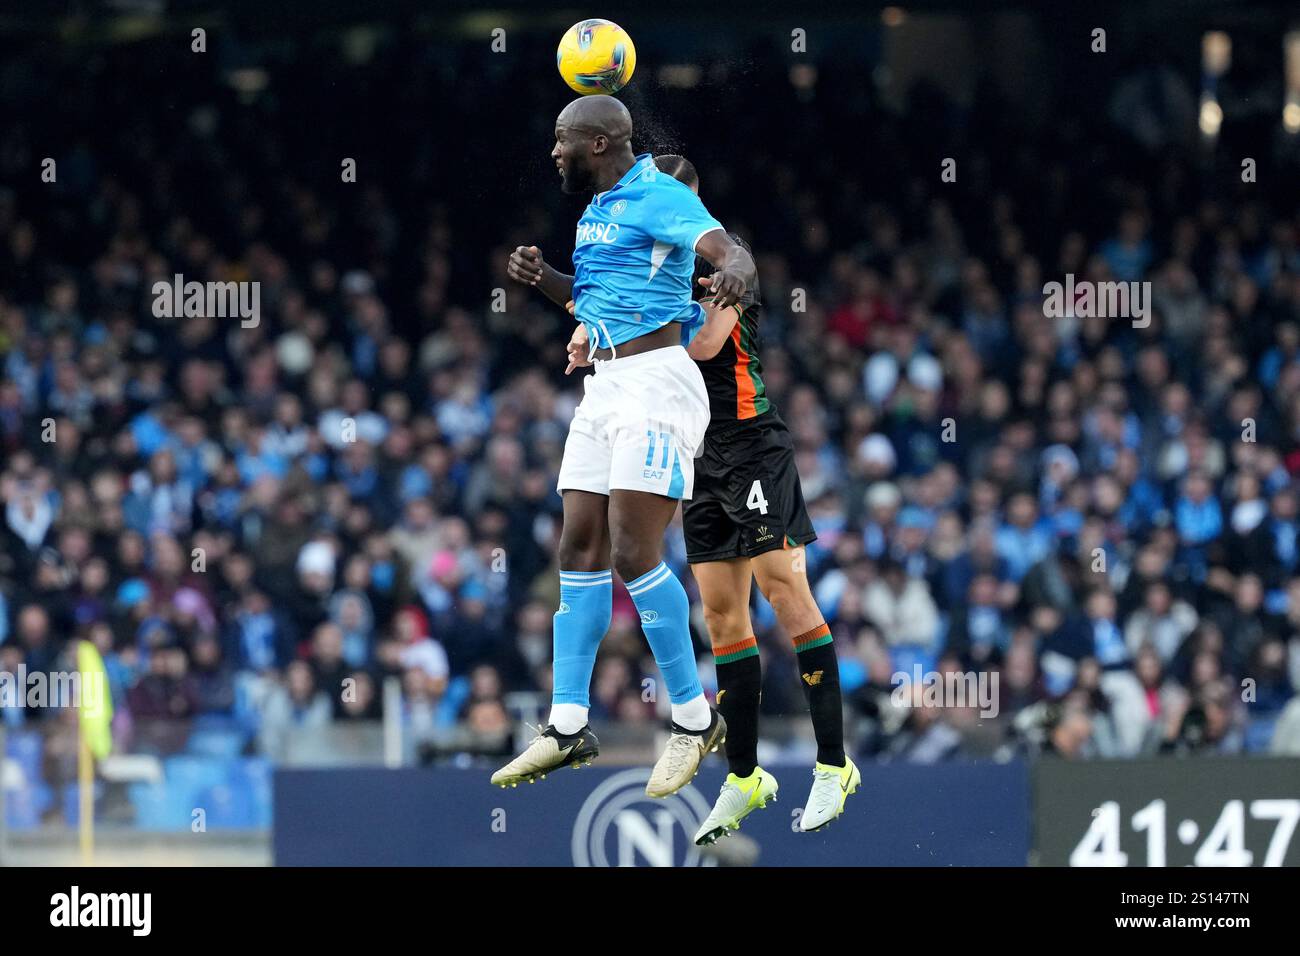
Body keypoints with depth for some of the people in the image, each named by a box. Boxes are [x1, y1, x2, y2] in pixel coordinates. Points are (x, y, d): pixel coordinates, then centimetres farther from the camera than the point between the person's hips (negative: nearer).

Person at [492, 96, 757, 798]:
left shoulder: (661, 198, -10)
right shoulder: (596, 210, 18)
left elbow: (729, 251, -25)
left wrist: (735, 272, -48)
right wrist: (543, 279, 11)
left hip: (656, 384, -10)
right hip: (603, 390, 10)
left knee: (634, 553, -15)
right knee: (580, 549, 5)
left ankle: (694, 718, -6)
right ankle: (568, 726, 7)